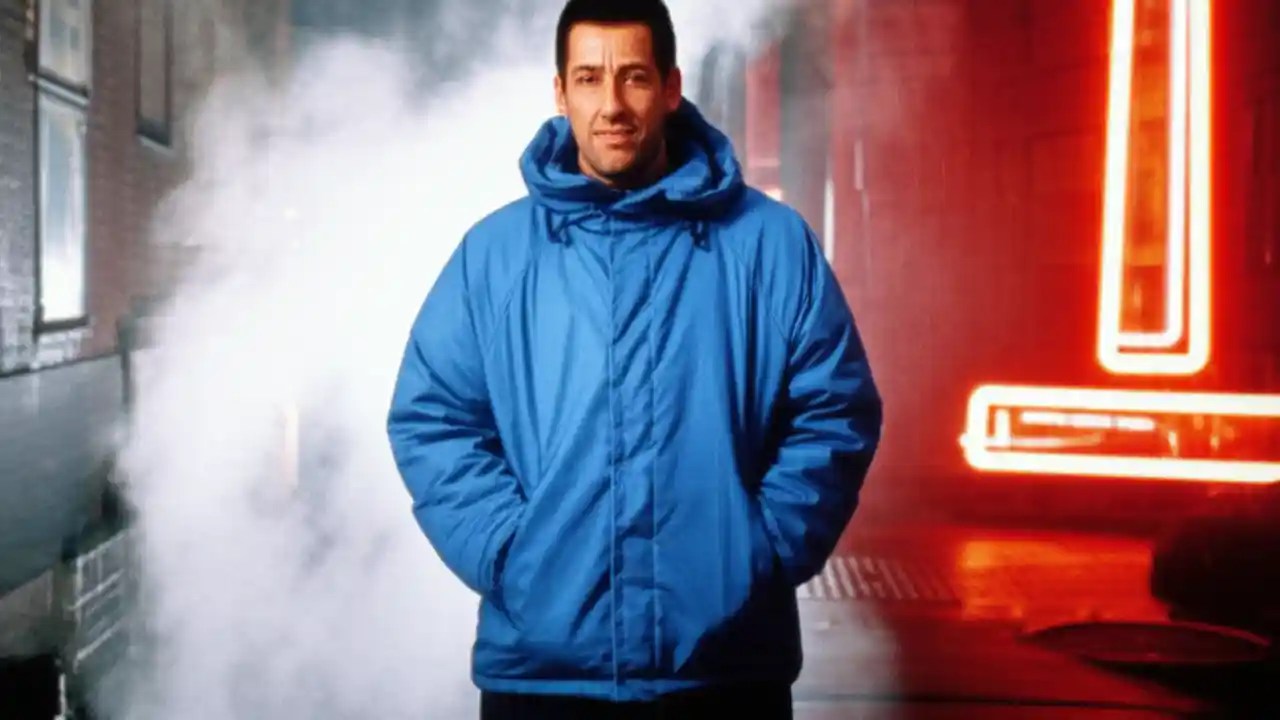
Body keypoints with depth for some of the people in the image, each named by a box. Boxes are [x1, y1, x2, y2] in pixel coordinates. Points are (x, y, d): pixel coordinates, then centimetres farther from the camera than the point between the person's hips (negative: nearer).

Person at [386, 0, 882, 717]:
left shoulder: (771, 242, 3)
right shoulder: (496, 250, 5)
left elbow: (834, 414, 2)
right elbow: (431, 420, 3)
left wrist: (766, 551, -8)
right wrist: (505, 551, -9)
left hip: (728, 662, 0)